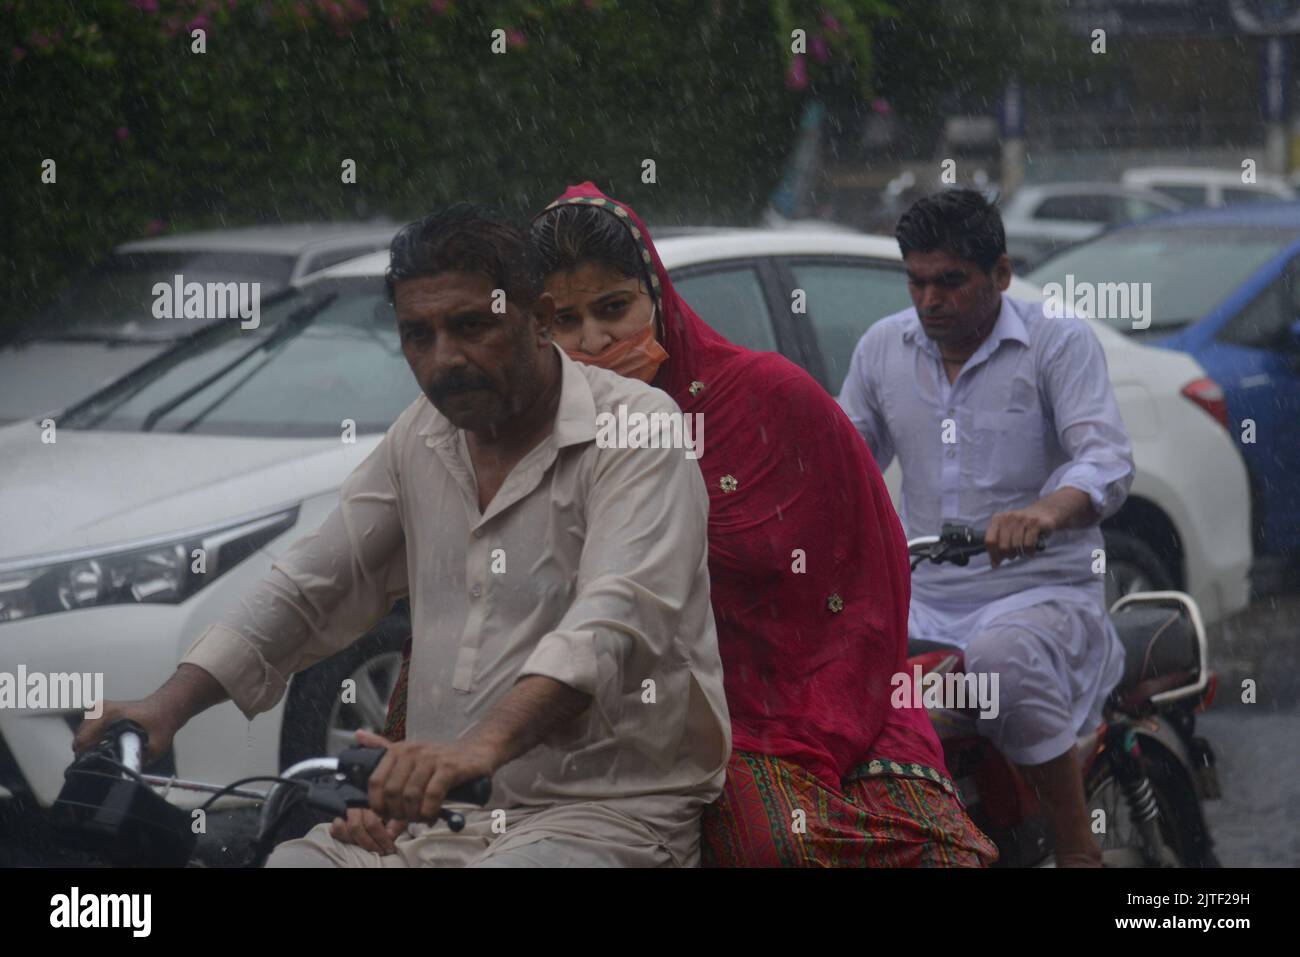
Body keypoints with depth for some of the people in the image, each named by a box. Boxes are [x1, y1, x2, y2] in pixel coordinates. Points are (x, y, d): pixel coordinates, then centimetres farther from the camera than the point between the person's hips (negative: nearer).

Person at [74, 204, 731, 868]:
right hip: (442, 818, 6)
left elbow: (616, 618, -25)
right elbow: (304, 592, 16)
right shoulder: (424, 438, 15)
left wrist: (484, 744, -42)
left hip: (606, 813, -6)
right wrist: (170, 705, 0)